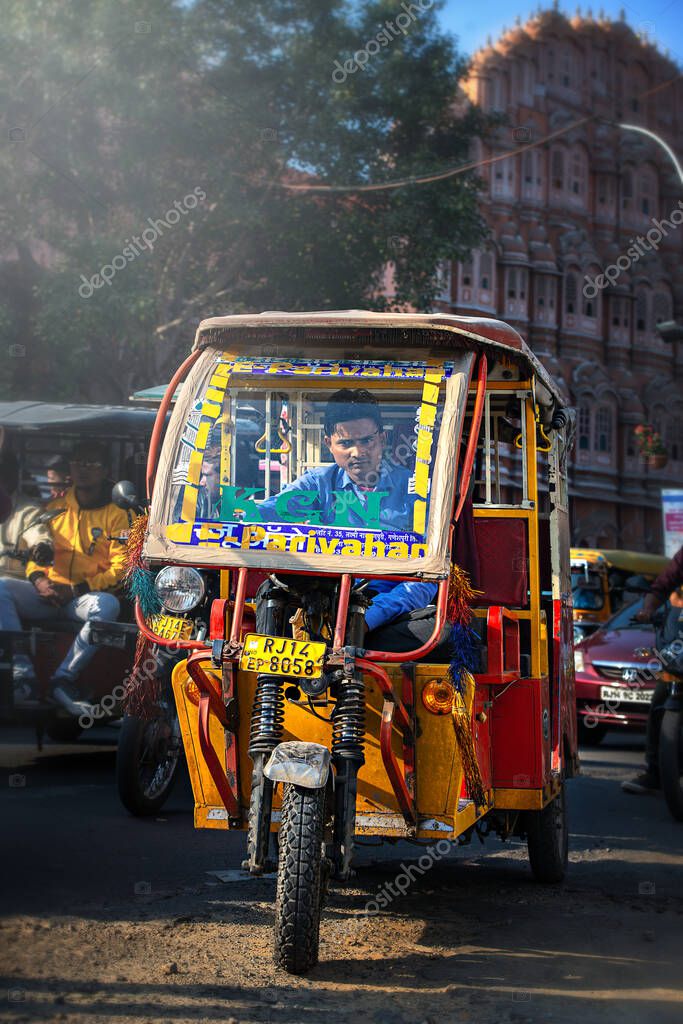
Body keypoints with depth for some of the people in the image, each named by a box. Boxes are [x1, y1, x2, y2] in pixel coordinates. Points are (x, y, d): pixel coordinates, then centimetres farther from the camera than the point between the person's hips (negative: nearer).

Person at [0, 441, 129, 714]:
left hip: (84, 598, -3)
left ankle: (64, 679, -31)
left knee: (109, 605, -38)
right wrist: (38, 579, -6)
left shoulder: (116, 515, 8)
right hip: (46, 596, 3)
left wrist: (77, 589, -14)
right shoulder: (54, 508, 20)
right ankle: (22, 674, -33)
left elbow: (120, 568, -2)